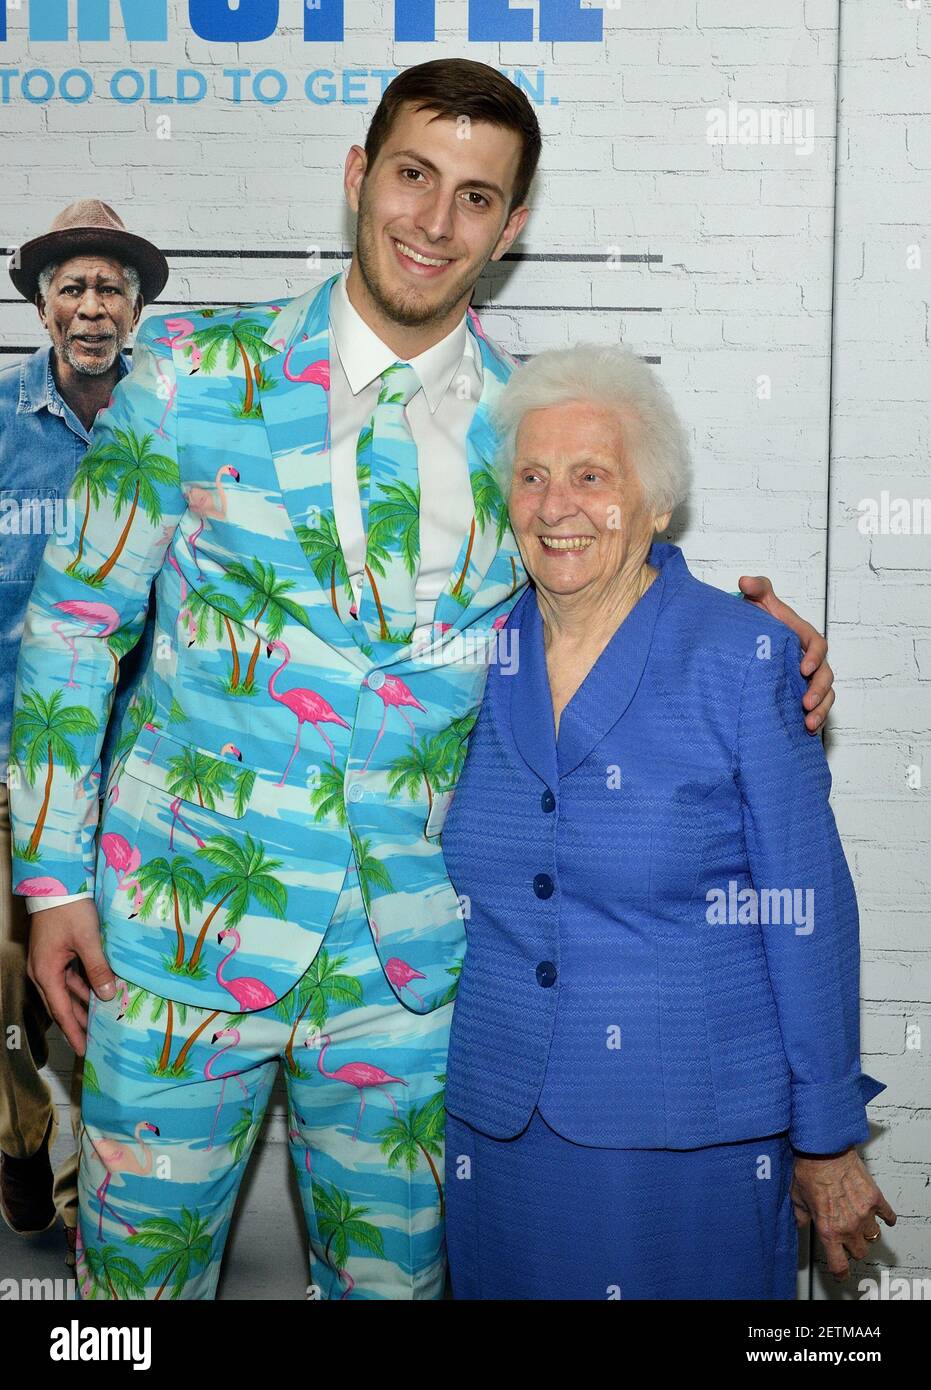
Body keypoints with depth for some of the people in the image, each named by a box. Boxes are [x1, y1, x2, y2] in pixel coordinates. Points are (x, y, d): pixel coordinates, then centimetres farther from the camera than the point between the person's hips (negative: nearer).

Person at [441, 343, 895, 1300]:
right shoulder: (485, 657, 2)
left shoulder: (741, 659, -11)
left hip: (692, 1143, -3)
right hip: (500, 1124, 4)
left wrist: (828, 1142, -5)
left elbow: (806, 915, -8)